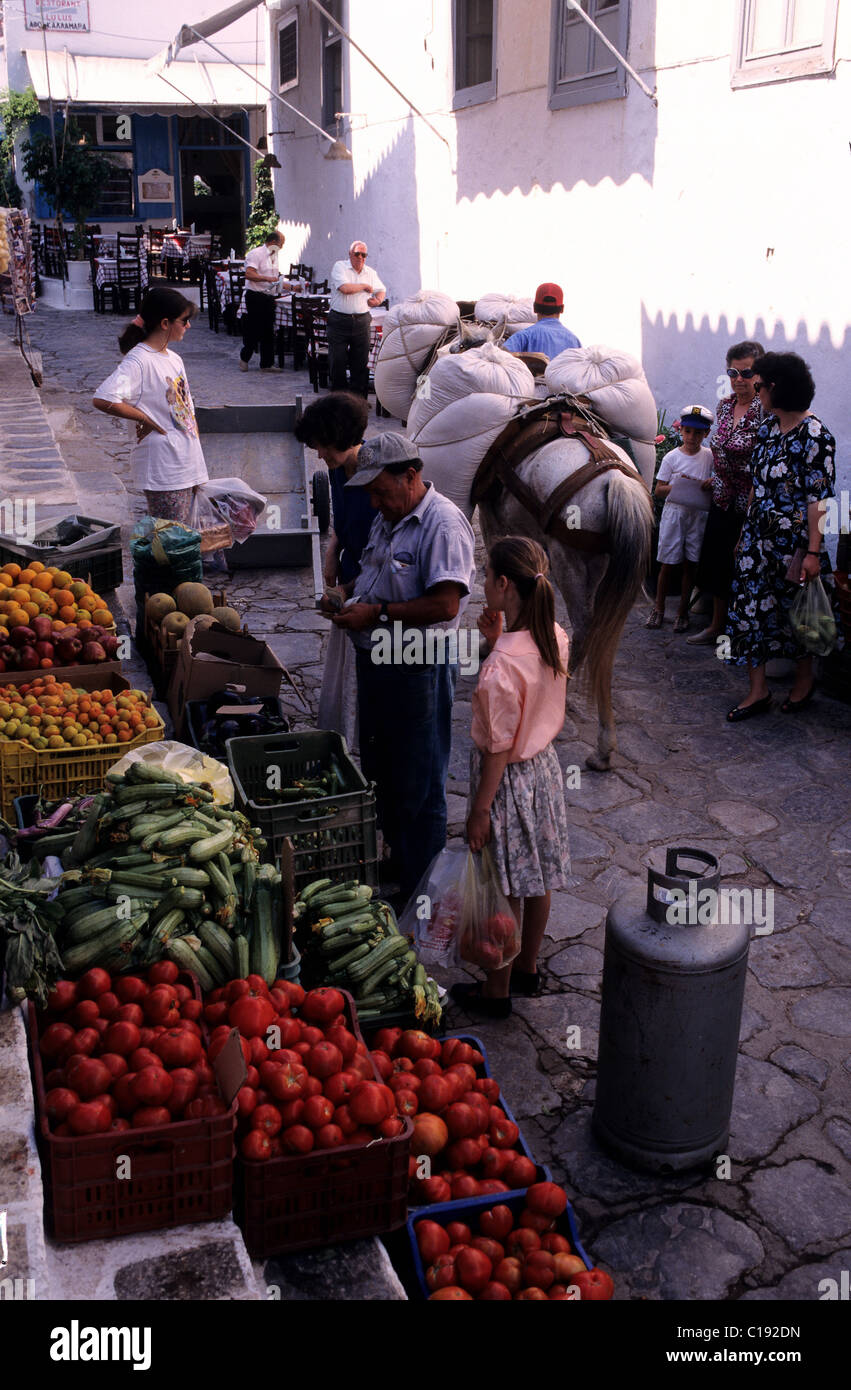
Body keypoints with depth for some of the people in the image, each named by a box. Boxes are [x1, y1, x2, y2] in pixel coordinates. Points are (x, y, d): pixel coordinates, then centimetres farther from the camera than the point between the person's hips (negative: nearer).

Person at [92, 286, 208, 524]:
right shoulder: (138, 360, -14)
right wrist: (145, 419, -16)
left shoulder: (173, 359, 14)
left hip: (186, 462, 9)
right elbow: (102, 400, -26)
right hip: (162, 468, -8)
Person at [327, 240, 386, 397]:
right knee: (337, 361, -1)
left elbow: (381, 290, 23)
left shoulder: (371, 272, 13)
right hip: (339, 320, -3)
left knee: (361, 361, 3)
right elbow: (345, 288, -18)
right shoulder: (339, 267, -3)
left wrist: (378, 300, -2)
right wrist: (365, 286, -3)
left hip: (362, 321, 4)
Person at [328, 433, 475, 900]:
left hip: (418, 668, -9)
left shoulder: (443, 524, -18)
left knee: (418, 785, 2)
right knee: (379, 769, 20)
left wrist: (376, 612, -23)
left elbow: (444, 604, -26)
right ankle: (389, 861, 37)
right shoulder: (387, 518, 11)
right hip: (376, 658, 9)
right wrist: (350, 593, 5)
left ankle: (419, 894, 15)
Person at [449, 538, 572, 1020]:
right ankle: (529, 968, 41)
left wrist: (480, 810, -13)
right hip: (545, 767, 8)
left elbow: (499, 747, -23)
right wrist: (499, 641, 2)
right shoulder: (555, 637, -7)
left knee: (505, 892, 8)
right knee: (537, 878, 22)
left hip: (509, 779, -8)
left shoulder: (503, 664, -29)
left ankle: (497, 991, 26)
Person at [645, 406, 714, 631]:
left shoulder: (710, 456, 3)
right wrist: (677, 486, -19)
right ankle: (659, 608, 16)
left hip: (698, 514, 1)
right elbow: (658, 490, -1)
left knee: (690, 564, 5)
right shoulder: (672, 457, -2)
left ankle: (683, 611, 15)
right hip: (674, 511, -1)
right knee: (667, 564, 2)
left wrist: (711, 483, -11)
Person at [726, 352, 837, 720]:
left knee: (795, 610, 9)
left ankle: (804, 679, 32)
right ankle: (758, 691, 11)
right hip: (759, 536, 7)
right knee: (750, 606, 3)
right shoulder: (768, 427, 6)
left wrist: (813, 552, -22)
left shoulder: (814, 435, -17)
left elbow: (819, 498, -19)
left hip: (794, 541, -7)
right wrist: (746, 530, 15)